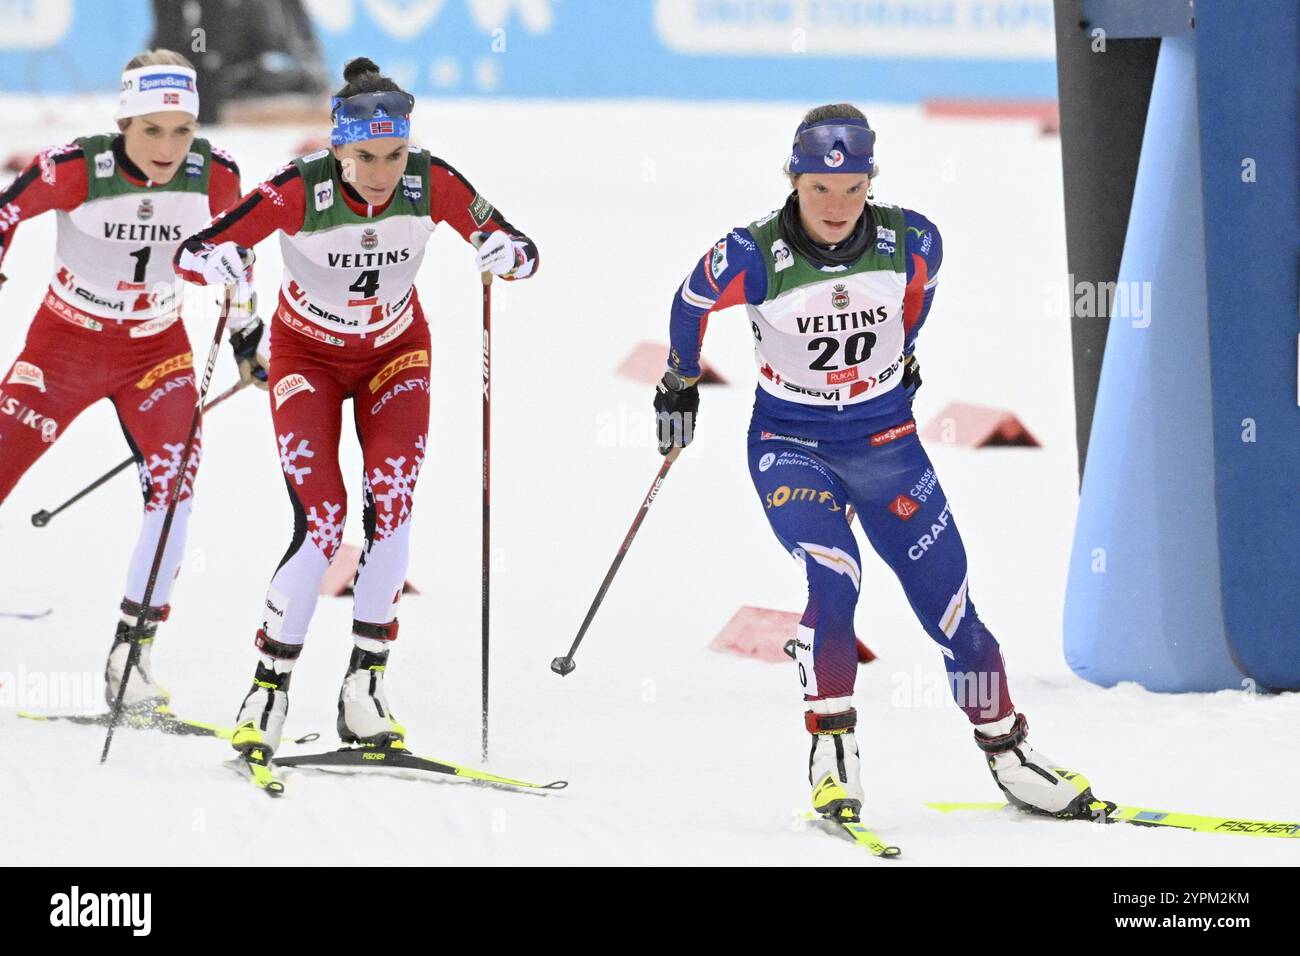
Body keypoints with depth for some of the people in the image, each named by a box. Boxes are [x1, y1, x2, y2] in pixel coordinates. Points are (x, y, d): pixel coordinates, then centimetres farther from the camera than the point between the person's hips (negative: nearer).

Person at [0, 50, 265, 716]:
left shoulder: (214, 175, -13)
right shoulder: (75, 169, -24)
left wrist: (246, 331, 14)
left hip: (157, 348, 2)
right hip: (66, 340, -2)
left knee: (174, 482, -19)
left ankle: (129, 658, -11)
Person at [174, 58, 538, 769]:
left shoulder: (431, 183, -23)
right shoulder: (300, 191, -29)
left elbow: (519, 250, -15)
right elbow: (190, 252, -27)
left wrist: (508, 256, -39)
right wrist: (217, 264, -49)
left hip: (394, 351, 2)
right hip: (308, 355, -2)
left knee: (390, 505, -16)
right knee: (321, 522, -16)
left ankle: (365, 684, -5)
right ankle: (270, 688, -3)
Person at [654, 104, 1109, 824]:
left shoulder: (911, 242, -14)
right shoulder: (754, 258, -21)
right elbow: (692, 304, 0)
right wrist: (680, 385, 16)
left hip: (885, 438, 3)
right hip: (790, 444, -3)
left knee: (946, 595, 3)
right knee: (832, 579, -25)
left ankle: (1006, 748, 17)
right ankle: (832, 752, -13)